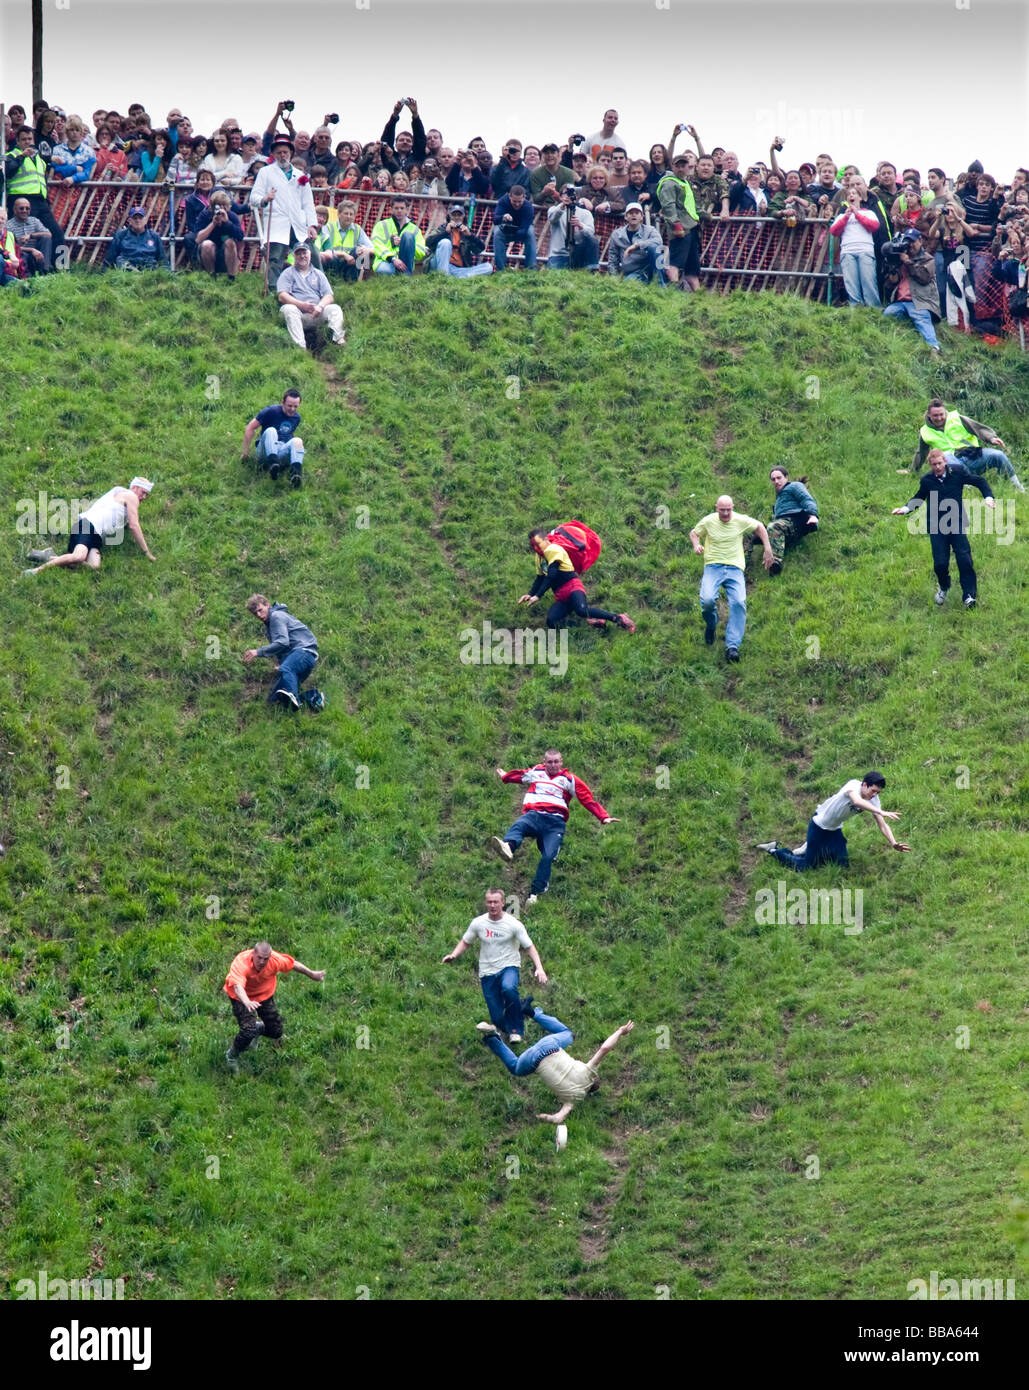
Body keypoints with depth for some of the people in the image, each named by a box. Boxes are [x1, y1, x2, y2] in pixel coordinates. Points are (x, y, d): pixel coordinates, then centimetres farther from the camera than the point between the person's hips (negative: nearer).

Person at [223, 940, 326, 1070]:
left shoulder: (275, 960, -27)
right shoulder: (241, 963, -40)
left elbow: (292, 963, -7)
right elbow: (238, 986, -54)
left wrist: (311, 974, 8)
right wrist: (247, 1003, -73)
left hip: (264, 995, 5)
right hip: (241, 996, -5)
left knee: (276, 1032, 10)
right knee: (248, 1030, -22)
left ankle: (258, 1027, 47)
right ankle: (232, 1056, 8)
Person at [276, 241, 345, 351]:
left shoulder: (318, 274, 23)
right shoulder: (288, 273, 14)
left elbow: (329, 296, 10)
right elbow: (282, 296, -2)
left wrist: (320, 306, -14)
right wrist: (302, 305, -18)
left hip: (316, 314, 3)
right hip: (298, 313, -3)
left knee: (335, 308, -22)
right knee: (289, 309, -35)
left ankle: (339, 341, -40)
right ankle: (300, 347, -48)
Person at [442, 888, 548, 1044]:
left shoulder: (513, 924, -7)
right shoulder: (478, 923, 0)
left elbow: (529, 947, -5)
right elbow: (465, 942, 14)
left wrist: (539, 968, -19)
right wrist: (454, 955, -7)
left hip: (509, 967, -2)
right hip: (487, 972, 2)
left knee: (509, 988, -39)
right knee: (498, 1018, -4)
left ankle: (515, 1030, -20)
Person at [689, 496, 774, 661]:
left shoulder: (741, 520, 1)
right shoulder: (708, 521, 1)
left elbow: (759, 527, 19)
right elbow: (694, 533, 20)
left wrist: (768, 550, 15)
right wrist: (696, 545, -3)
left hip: (735, 568, 0)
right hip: (713, 567, 0)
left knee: (739, 603, -24)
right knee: (707, 600, -27)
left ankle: (732, 646, -22)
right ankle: (711, 624, 10)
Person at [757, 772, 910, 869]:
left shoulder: (873, 800, -10)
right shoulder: (853, 786, -32)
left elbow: (882, 825, -12)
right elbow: (857, 801, -55)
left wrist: (893, 843, -29)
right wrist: (882, 813, -63)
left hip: (834, 830, 8)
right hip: (819, 826, -8)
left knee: (843, 864, 11)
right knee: (806, 867, -3)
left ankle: (808, 849, 30)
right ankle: (774, 850, 21)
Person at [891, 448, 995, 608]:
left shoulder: (958, 472, -4)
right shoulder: (926, 480, 0)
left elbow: (980, 482, 8)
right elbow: (918, 498, 18)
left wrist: (988, 497, -8)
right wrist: (905, 509, 2)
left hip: (957, 523, -1)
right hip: (936, 528, 1)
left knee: (964, 559, -12)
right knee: (940, 563, -3)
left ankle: (969, 595, -5)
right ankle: (944, 587, 29)